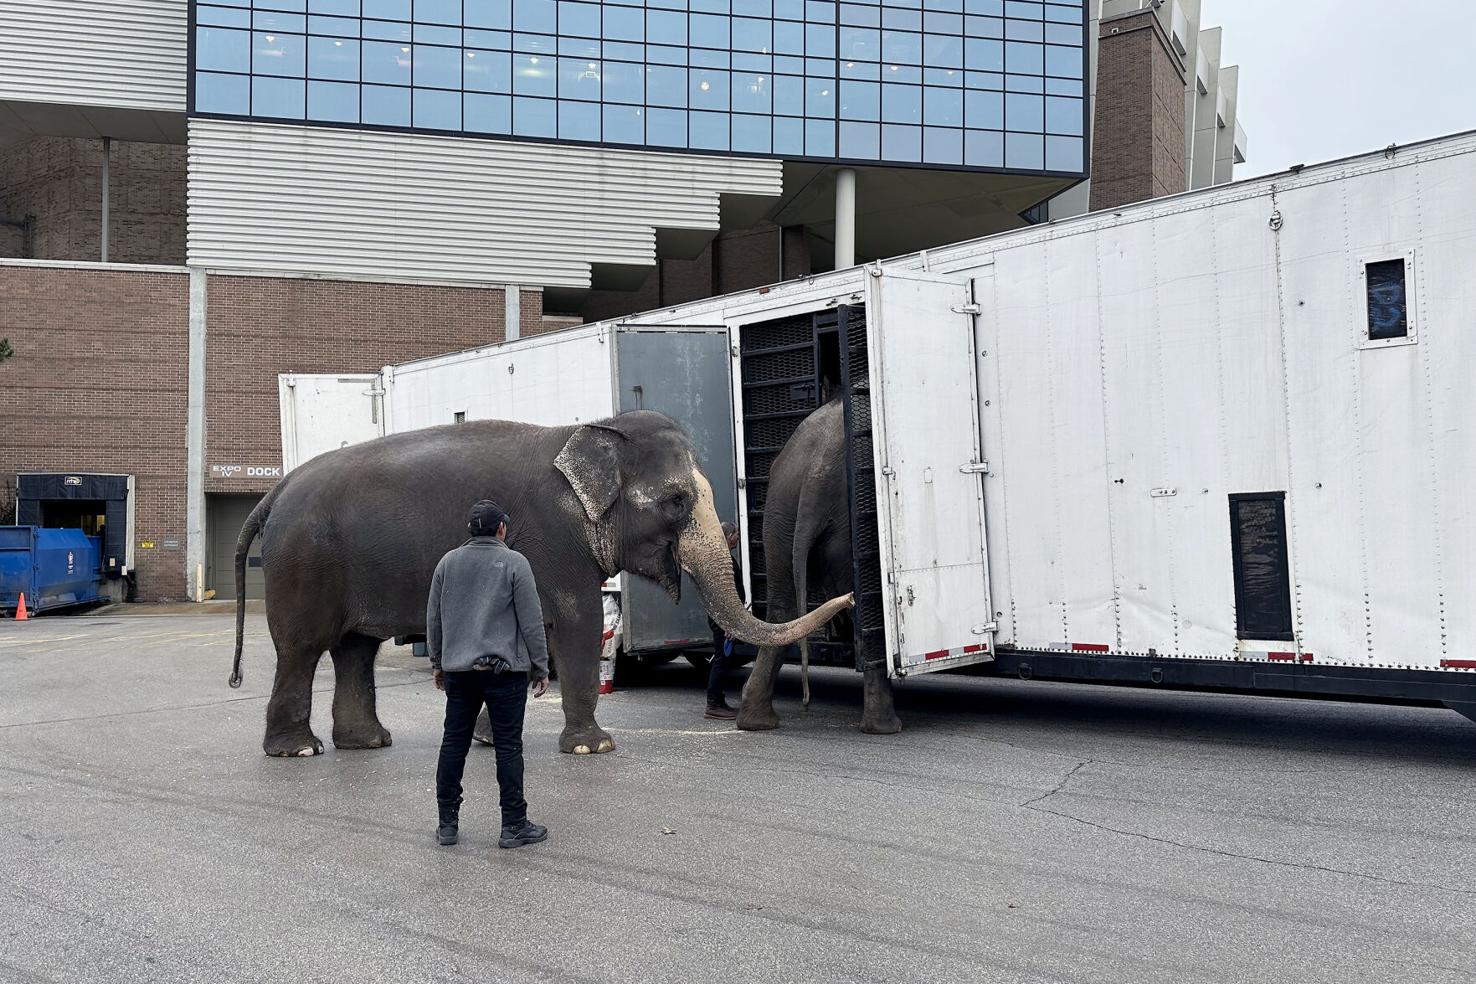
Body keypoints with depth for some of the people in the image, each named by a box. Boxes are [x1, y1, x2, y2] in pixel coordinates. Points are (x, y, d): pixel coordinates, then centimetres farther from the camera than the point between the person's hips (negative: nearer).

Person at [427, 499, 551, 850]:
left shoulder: (448, 562, 8)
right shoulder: (514, 562, -5)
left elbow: (433, 619, 13)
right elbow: (531, 621, -6)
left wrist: (438, 663, 23)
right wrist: (540, 667, 1)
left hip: (458, 670, 5)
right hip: (504, 669, -4)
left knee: (454, 743, 11)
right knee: (508, 746, 0)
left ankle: (447, 823, 17)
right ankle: (514, 826, 5)